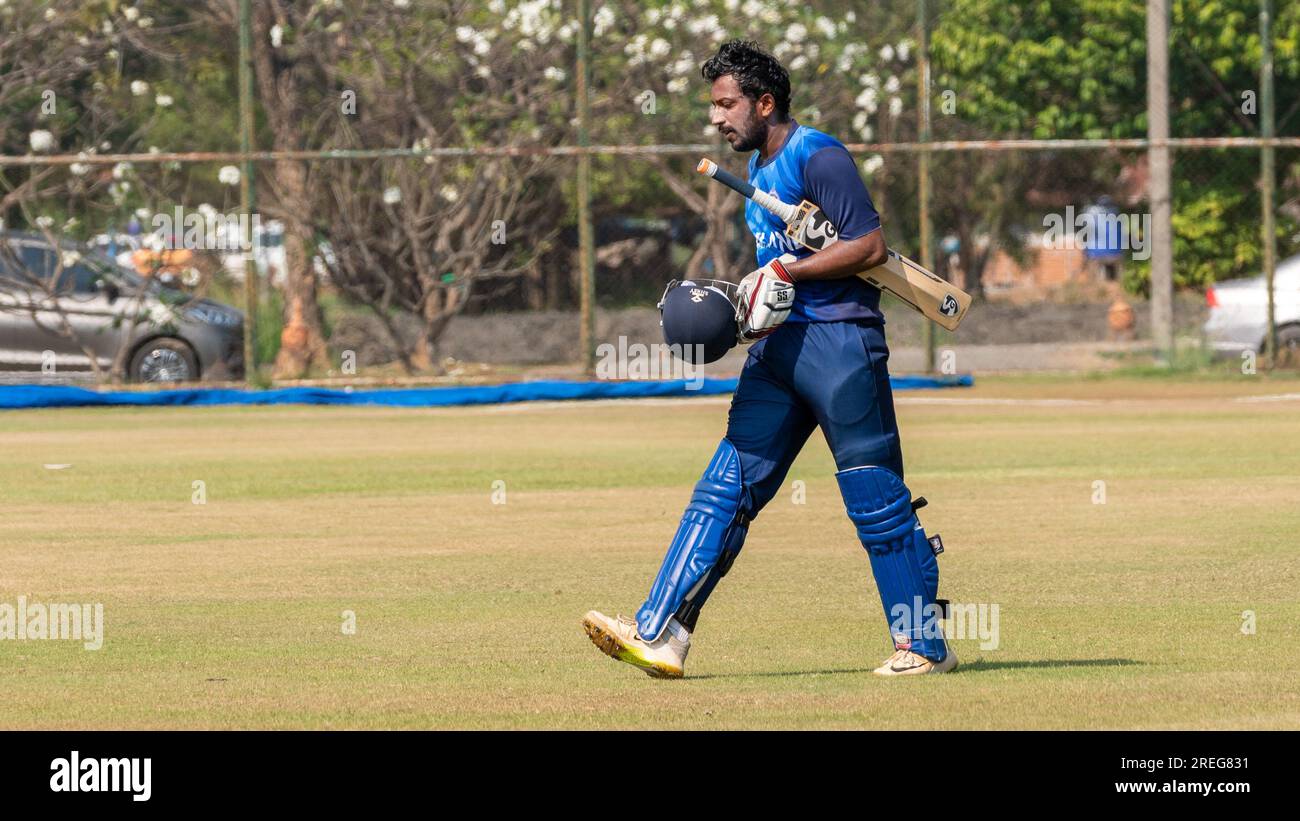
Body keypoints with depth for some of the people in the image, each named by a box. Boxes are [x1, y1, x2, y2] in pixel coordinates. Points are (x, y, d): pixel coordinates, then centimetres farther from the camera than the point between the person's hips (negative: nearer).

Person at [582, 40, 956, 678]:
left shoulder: (816, 156, -10)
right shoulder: (760, 169, 19)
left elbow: (869, 246, -17)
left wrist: (787, 273, -16)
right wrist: (742, 306, 12)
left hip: (840, 341, -9)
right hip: (779, 345, 9)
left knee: (876, 497, -4)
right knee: (726, 486, 1)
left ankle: (926, 645, 6)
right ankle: (659, 636, -4)